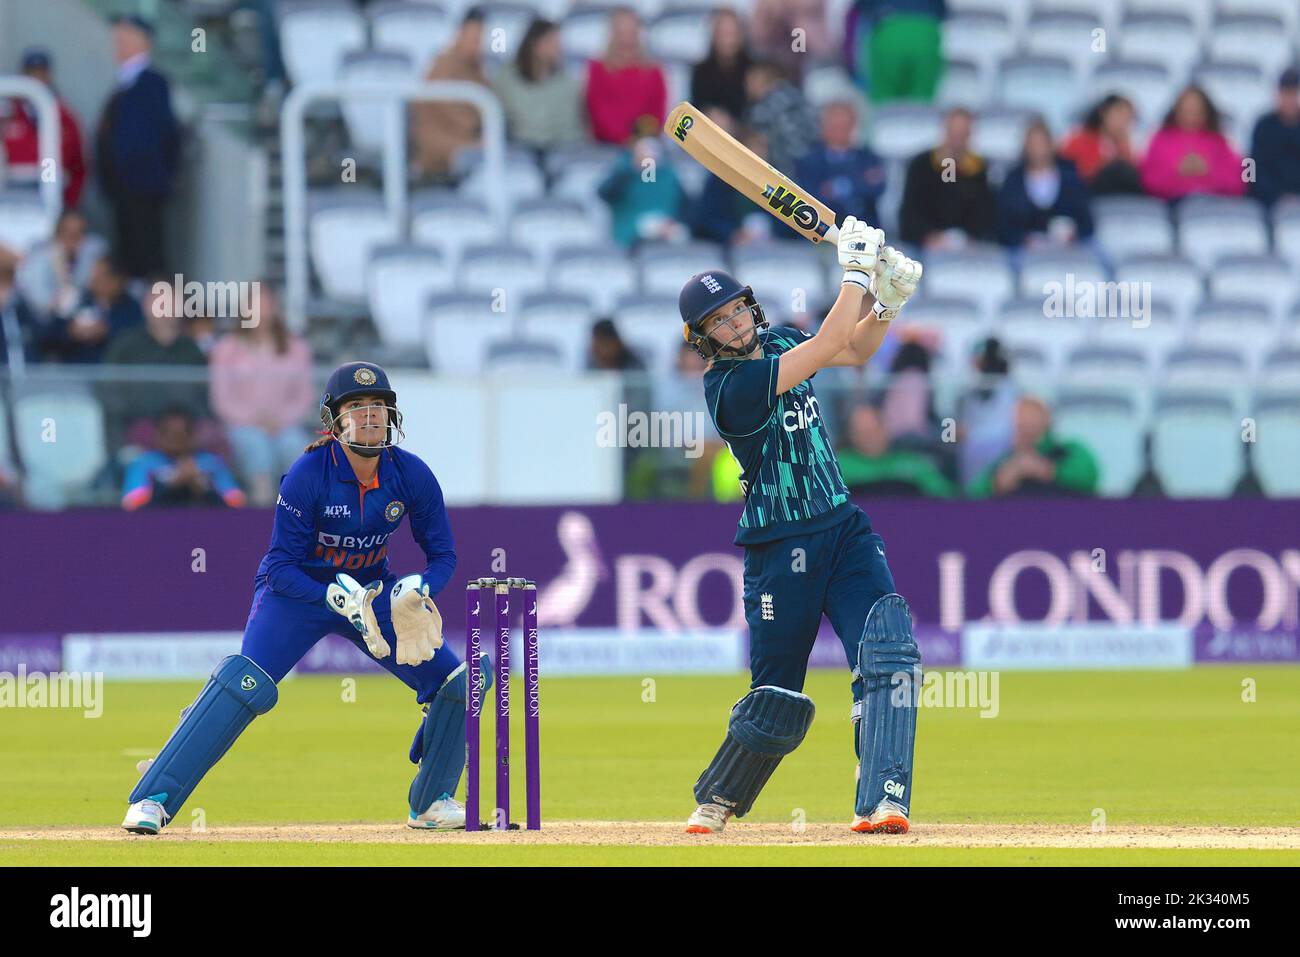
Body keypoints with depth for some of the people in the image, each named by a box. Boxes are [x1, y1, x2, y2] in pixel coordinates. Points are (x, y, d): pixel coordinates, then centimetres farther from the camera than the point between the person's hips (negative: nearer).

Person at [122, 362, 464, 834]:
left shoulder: (413, 475, -14)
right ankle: (152, 800, -27)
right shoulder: (308, 475, -24)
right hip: (299, 590, -5)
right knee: (247, 683, -28)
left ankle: (431, 803, 16)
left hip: (373, 589, 5)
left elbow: (442, 555, -3)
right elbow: (282, 567, -19)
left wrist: (418, 591, -25)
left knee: (456, 682, -5)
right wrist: (337, 599, -34)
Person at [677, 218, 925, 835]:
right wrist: (857, 271, -18)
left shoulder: (775, 342, 6)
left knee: (889, 653, -15)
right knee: (777, 699, 1)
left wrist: (888, 301, -3)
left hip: (844, 529, 7)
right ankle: (715, 802, 27)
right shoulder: (731, 387, -19)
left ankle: (880, 803, -20)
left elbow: (855, 350, 17)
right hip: (782, 551, -7)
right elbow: (827, 347, -24)